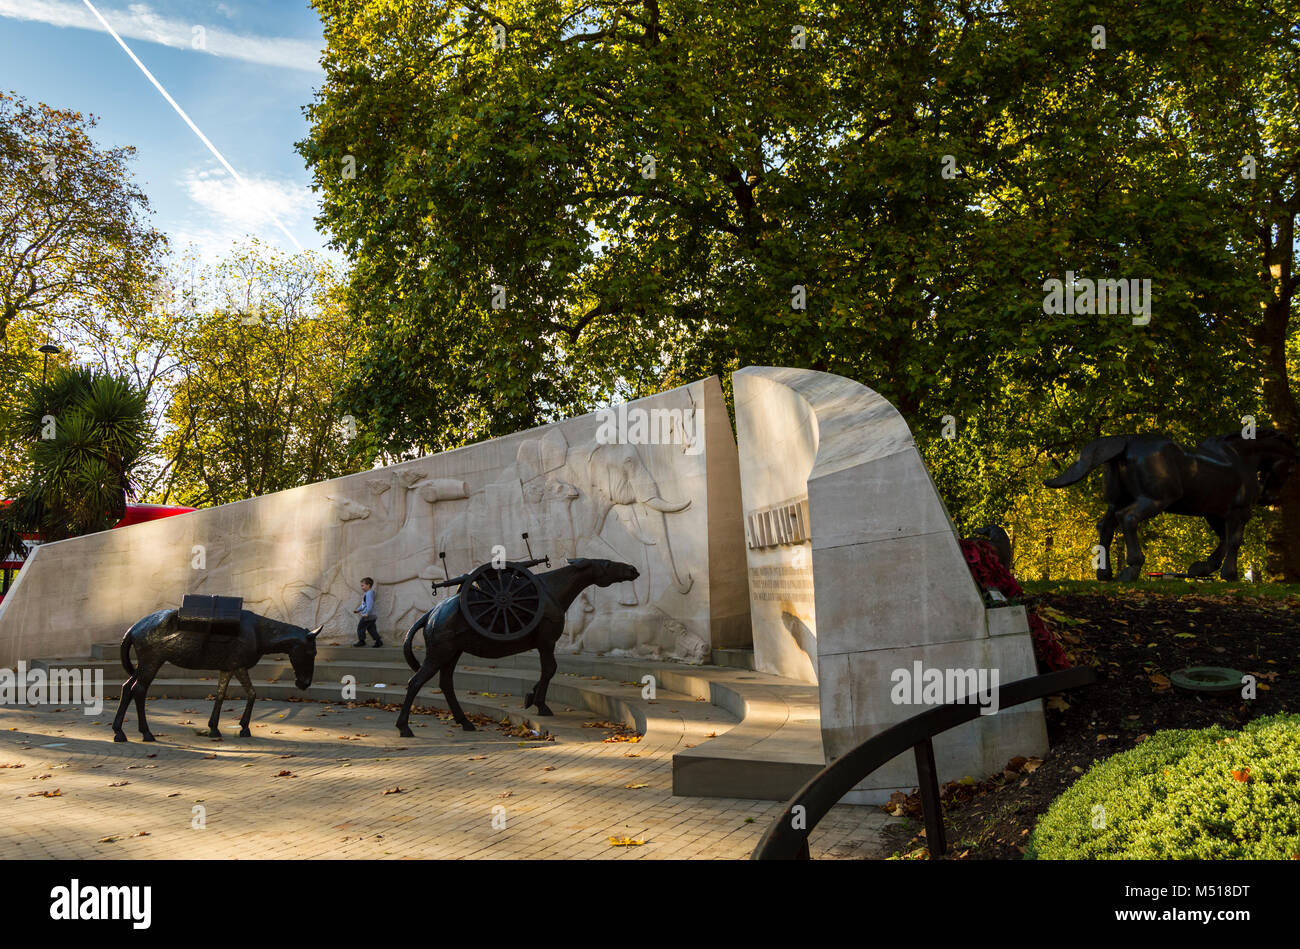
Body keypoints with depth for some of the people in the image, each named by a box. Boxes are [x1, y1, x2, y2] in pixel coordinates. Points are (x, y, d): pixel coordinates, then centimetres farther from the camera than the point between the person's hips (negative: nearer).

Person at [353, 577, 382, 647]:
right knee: (371, 628, 10)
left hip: (368, 616, -10)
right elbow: (363, 605, 28)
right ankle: (378, 641, 8)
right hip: (371, 616, 10)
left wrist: (367, 613, -28)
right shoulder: (366, 593, 18)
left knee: (360, 627, 1)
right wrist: (358, 610, 23)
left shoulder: (369, 593, -16)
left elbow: (370, 604, -25)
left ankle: (361, 641, 11)